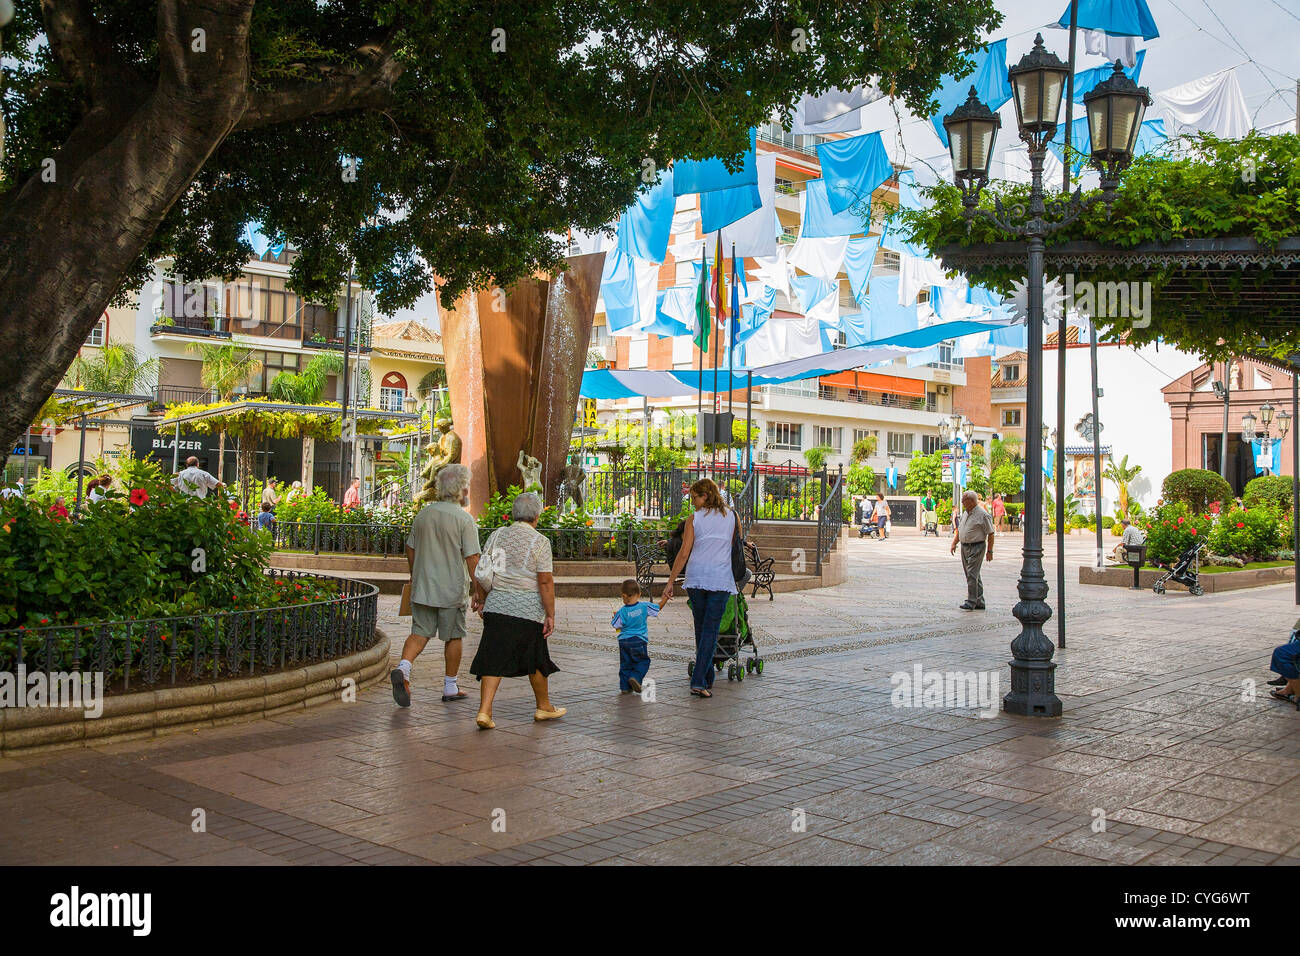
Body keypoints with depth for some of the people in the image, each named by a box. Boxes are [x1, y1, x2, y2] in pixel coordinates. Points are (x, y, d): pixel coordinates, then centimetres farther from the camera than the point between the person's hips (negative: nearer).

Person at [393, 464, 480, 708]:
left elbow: (410, 548, 14)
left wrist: (414, 577, 27)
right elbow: (472, 559, -16)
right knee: (453, 637, 10)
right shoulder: (464, 519, -12)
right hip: (452, 590, -4)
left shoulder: (423, 514, 5)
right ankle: (450, 687, 18)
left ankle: (403, 668, -18)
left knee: (420, 633, 7)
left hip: (422, 588, 4)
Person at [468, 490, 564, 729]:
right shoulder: (540, 541, -7)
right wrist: (550, 615, -6)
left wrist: (479, 596, 22)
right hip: (527, 609, -3)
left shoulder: (497, 535, 7)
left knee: (494, 659, 4)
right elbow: (545, 581, -10)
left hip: (496, 605, 3)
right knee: (535, 659, 12)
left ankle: (484, 710, -7)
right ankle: (544, 707, 29)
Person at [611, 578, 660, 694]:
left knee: (625, 664, 11)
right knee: (643, 661, 11)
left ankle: (625, 686, 9)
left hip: (624, 641, 1)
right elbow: (657, 608, 5)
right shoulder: (645, 606, -7)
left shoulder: (621, 612, -9)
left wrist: (615, 616, 16)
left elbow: (615, 626, -3)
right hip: (639, 641, -1)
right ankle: (635, 677, -12)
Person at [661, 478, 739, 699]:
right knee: (710, 630, -3)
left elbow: (684, 553, -3)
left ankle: (707, 679, 21)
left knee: (701, 628, 13)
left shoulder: (694, 519, 1)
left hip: (696, 579, 0)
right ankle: (699, 681, -13)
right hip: (721, 580, 0)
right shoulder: (732, 517, 6)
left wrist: (670, 582, 2)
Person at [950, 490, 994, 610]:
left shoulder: (982, 514, -11)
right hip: (964, 547, 8)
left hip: (977, 547, -8)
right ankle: (979, 603, 18)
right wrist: (954, 544, 9)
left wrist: (989, 551, -12)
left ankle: (971, 602, -12)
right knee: (974, 575, 11)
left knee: (972, 575, -13)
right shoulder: (965, 513, 13)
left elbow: (990, 534, -10)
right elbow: (959, 530, 20)